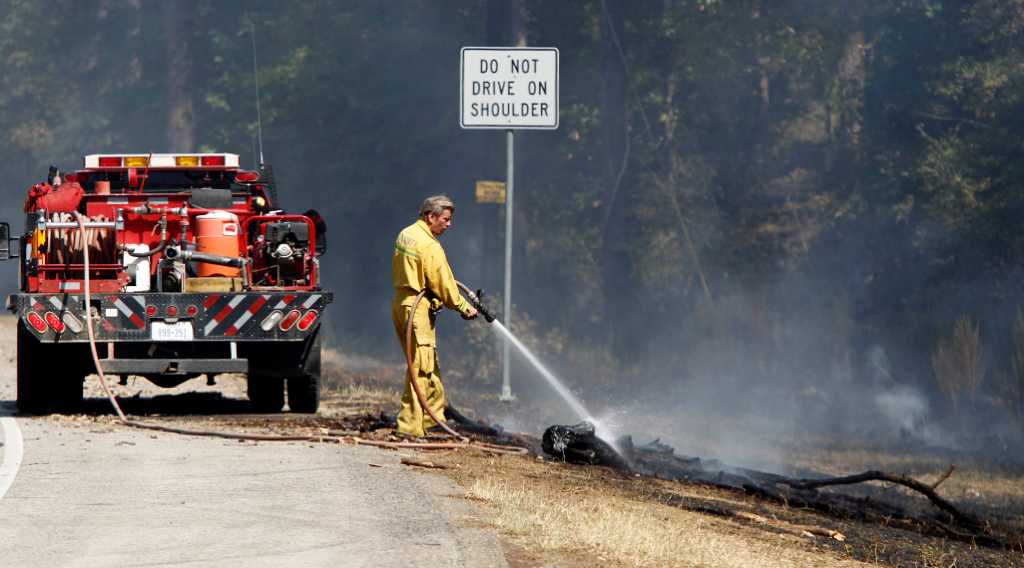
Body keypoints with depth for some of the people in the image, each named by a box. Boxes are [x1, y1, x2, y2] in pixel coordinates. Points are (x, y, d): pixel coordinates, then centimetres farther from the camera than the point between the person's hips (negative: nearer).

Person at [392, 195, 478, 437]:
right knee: (421, 366, -7)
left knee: (429, 365, 18)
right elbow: (443, 284, -15)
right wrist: (464, 308, -3)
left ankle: (434, 414, 25)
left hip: (401, 301, 10)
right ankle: (410, 424, -9)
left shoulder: (405, 234, 10)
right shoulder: (430, 246, -18)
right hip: (418, 308, -10)